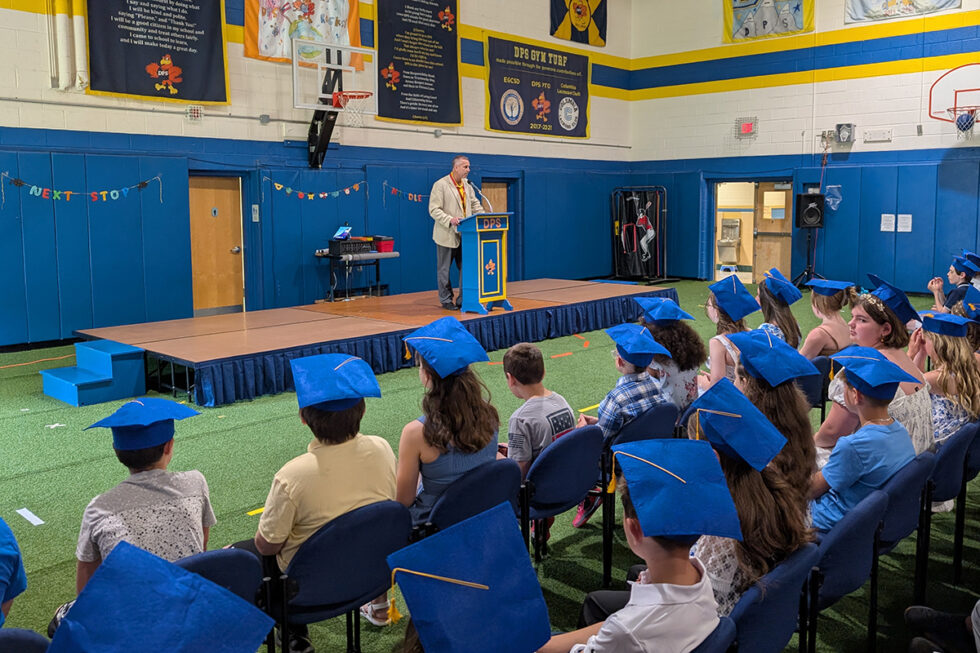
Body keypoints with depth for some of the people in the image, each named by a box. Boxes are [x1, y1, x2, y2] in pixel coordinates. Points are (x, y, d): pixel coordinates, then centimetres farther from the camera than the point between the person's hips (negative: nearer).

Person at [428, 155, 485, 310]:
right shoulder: (440, 185, -9)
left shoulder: (467, 185, 12)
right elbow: (434, 209, -13)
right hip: (447, 235, -6)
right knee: (444, 270, 4)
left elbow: (474, 204, 20)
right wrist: (450, 220, -26)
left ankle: (462, 300, 13)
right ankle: (446, 300, 14)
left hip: (465, 234, 6)